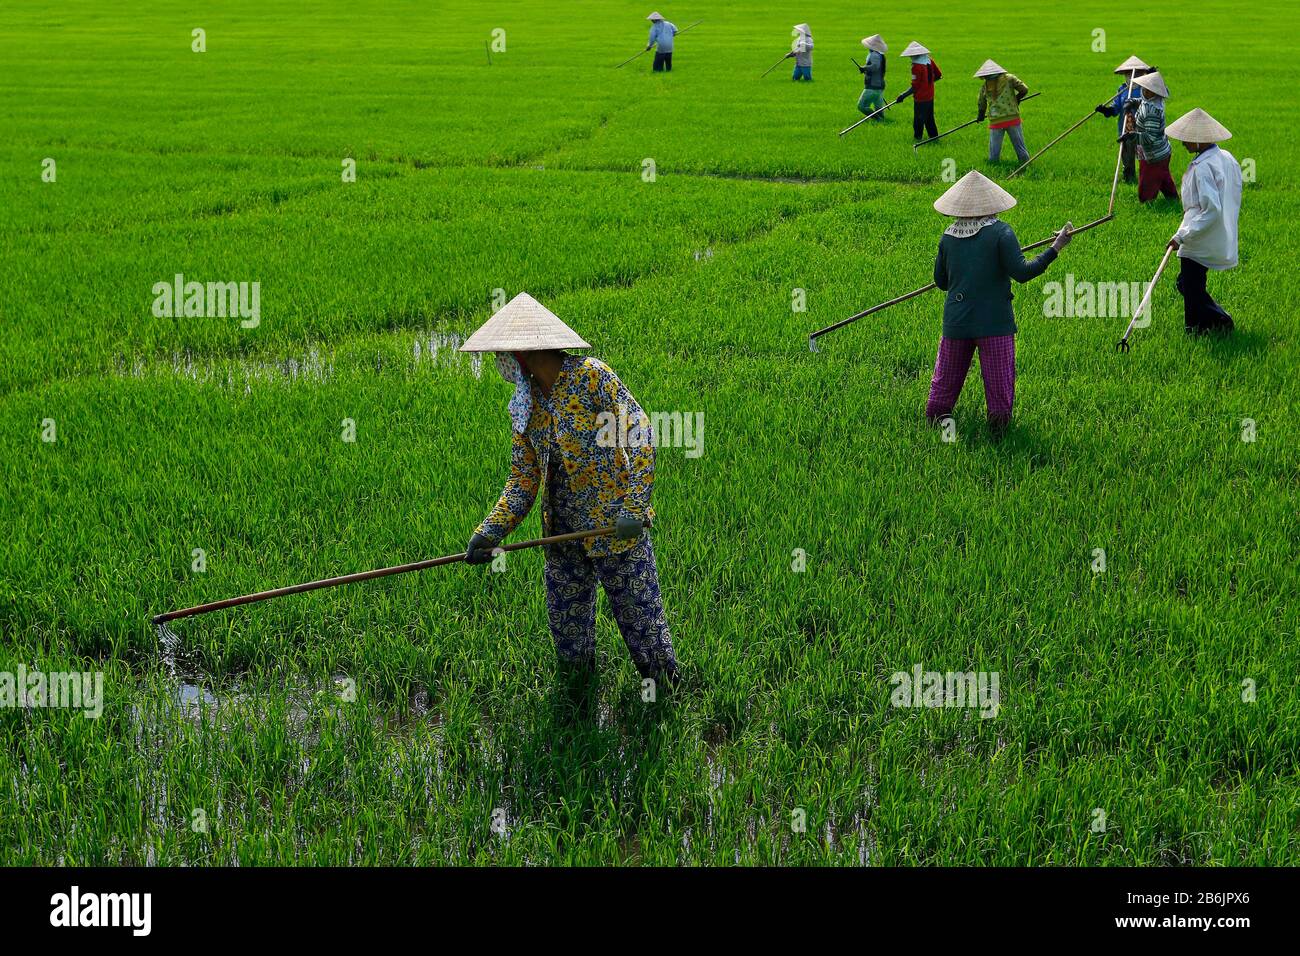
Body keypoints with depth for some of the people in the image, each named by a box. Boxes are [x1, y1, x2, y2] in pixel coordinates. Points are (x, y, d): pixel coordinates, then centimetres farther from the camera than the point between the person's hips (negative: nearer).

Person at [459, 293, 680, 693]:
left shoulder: (591, 376, -13)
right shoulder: (524, 406, 7)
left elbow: (641, 435, -14)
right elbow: (522, 481, 7)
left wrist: (635, 507, -22)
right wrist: (490, 531, -7)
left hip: (616, 525, -6)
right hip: (562, 533, 6)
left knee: (640, 616, 2)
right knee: (567, 629, 12)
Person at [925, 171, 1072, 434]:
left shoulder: (948, 236, 3)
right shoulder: (1000, 233, -10)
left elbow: (941, 281, 10)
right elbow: (1021, 272, -18)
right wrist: (1055, 248, -12)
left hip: (956, 320, 4)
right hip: (994, 323, -4)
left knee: (946, 379, 16)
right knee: (998, 381, 6)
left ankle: (935, 419, 23)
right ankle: (999, 426, 10)